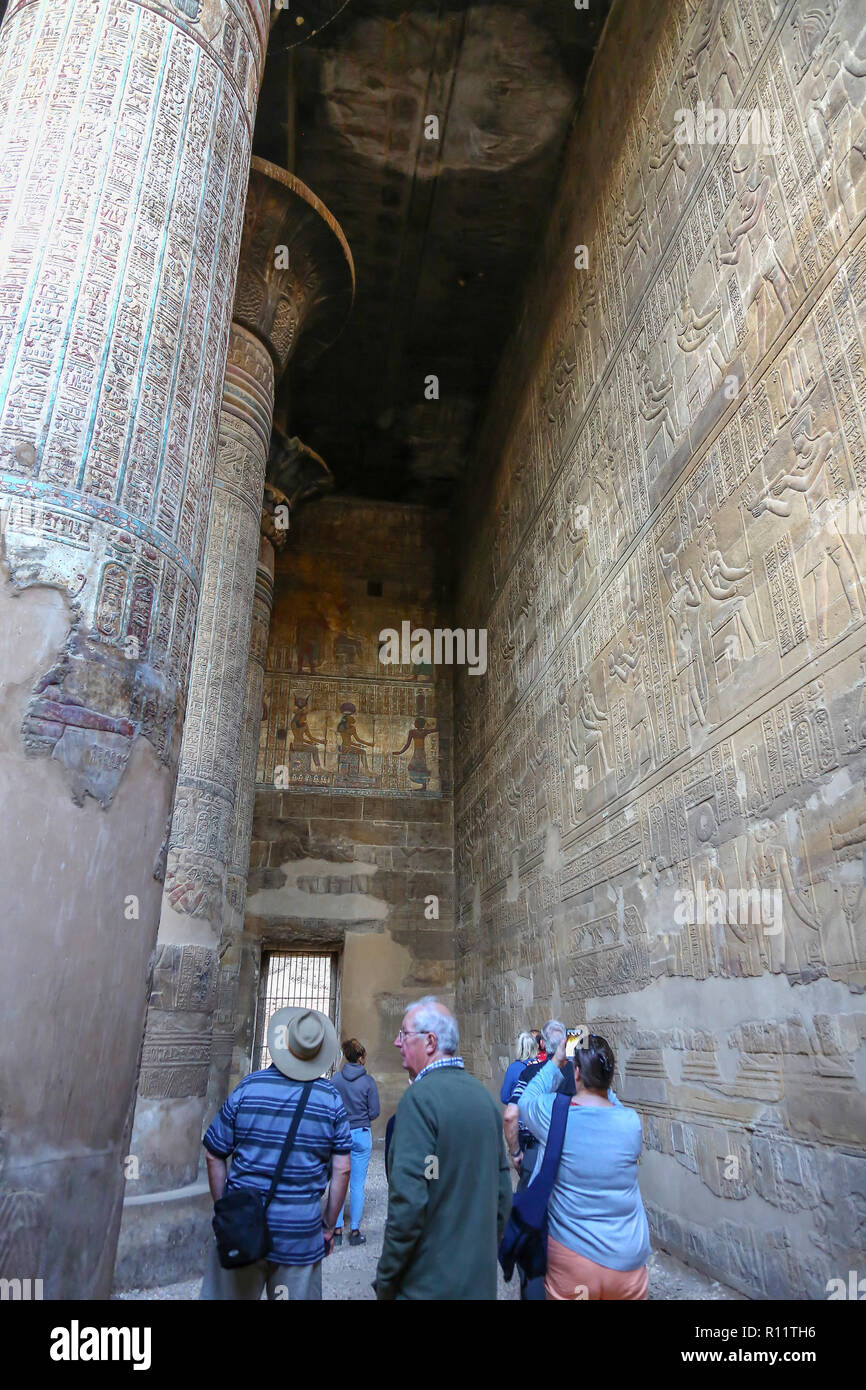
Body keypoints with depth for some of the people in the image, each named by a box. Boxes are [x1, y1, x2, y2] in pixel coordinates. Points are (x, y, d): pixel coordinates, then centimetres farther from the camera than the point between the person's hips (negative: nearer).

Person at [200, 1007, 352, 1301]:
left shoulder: (247, 1088, -7)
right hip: (301, 1235, 0)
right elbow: (341, 1170, -4)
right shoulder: (332, 1100, -7)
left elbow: (214, 1156, -1)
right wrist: (329, 1227, 7)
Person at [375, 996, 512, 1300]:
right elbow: (503, 1191, 10)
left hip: (428, 1283, -7)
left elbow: (408, 1201, -23)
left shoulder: (419, 1097, -20)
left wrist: (385, 1282, -12)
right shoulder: (483, 1094, 3)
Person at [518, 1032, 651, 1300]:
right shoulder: (631, 1122, -12)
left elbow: (525, 1100, 6)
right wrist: (600, 1081, 9)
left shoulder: (554, 1114, -17)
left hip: (571, 1259, -2)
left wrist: (555, 1062, 10)